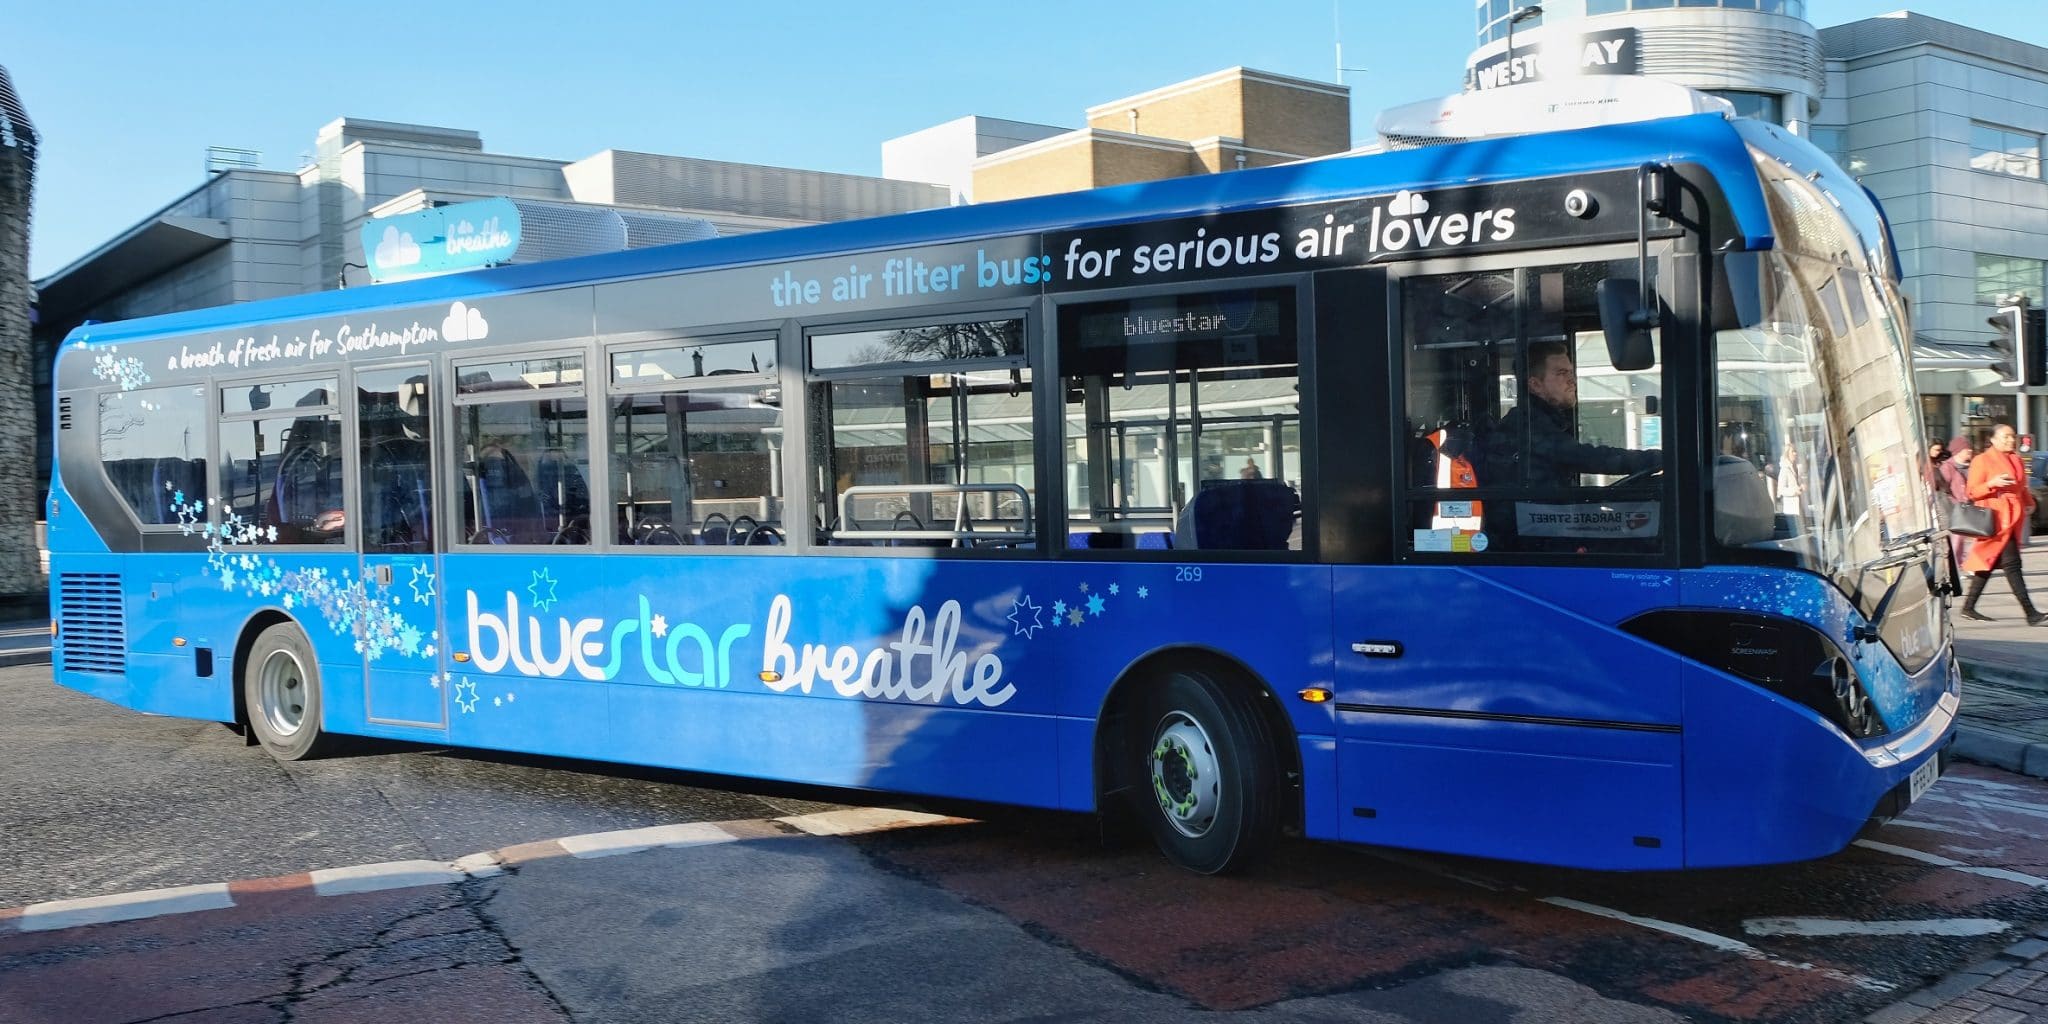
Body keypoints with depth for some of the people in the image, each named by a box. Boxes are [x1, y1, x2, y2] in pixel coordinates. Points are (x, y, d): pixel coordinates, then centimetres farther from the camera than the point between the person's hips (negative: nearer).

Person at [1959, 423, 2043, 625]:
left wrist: (2029, 502, 16)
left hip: (2013, 520, 8)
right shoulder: (1982, 460, -5)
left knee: (1988, 563, 10)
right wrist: (1992, 483, -24)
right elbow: (1972, 492, -8)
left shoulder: (2017, 461, 18)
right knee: (2011, 564, -11)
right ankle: (2030, 613, -14)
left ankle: (1968, 608, 16)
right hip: (1996, 519, -8)